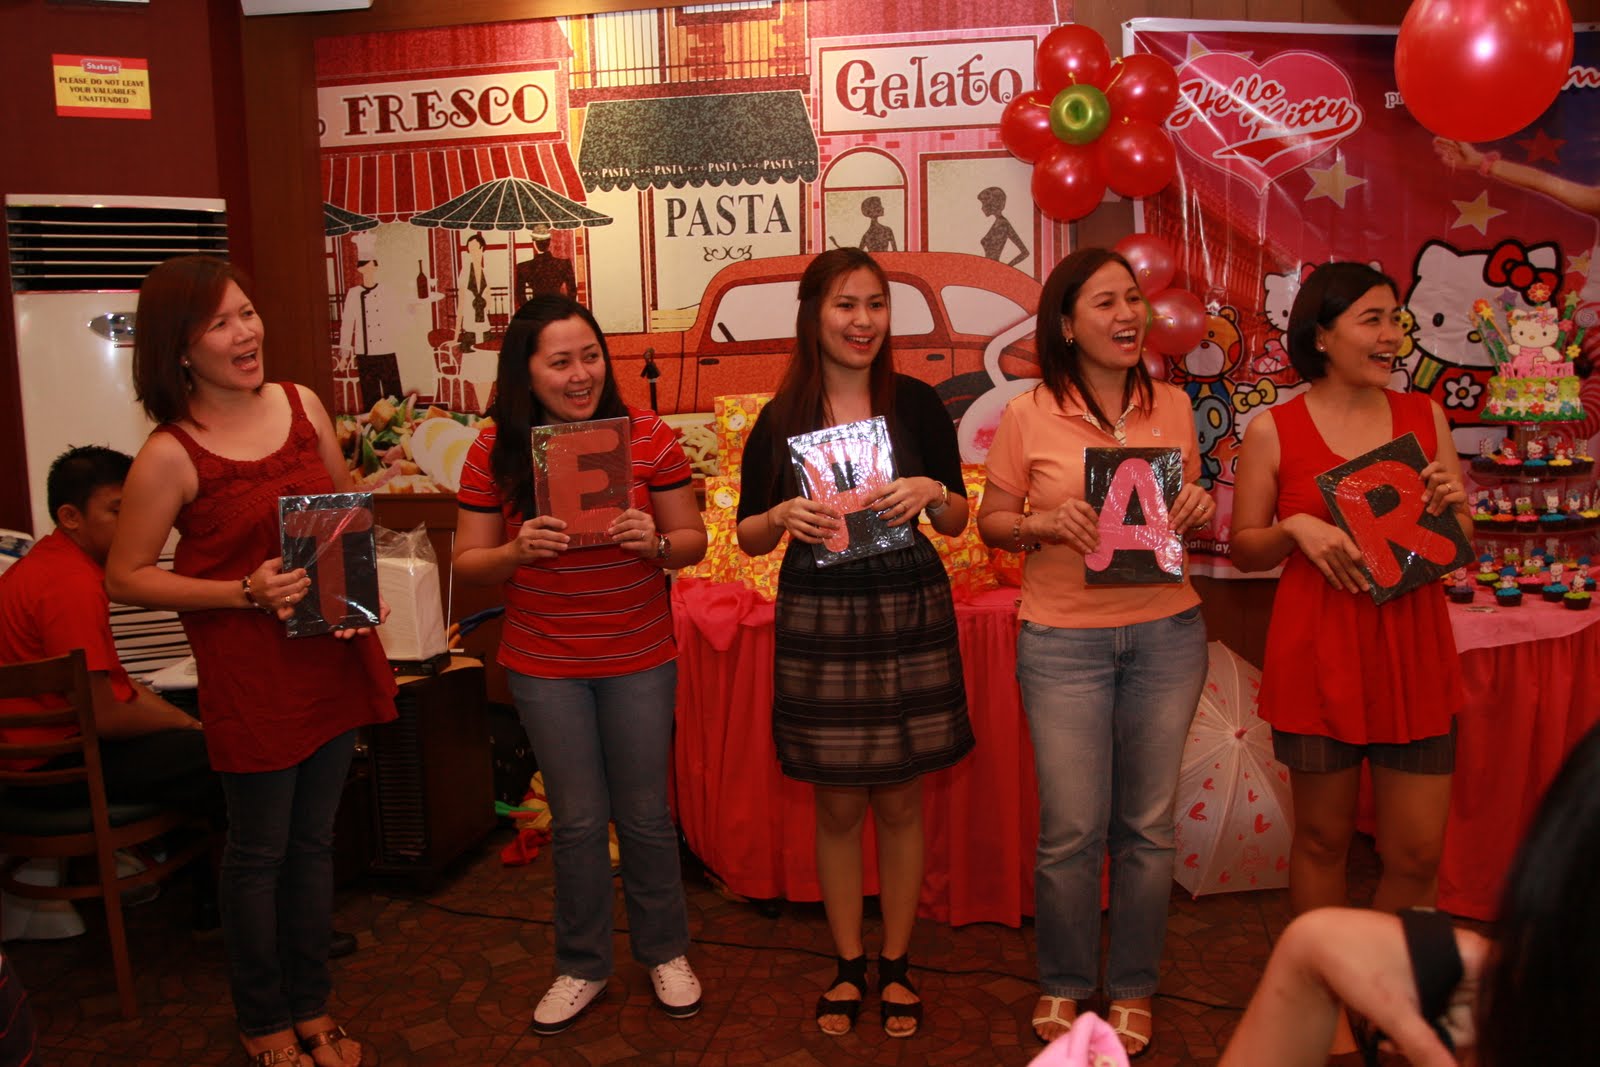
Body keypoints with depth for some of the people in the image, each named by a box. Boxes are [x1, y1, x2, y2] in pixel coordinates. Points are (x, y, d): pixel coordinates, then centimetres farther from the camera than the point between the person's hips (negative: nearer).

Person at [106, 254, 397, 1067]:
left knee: (314, 839, 16)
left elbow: (349, 510, 14)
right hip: (248, 671, -5)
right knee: (258, 849, 10)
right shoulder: (170, 455, -14)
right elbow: (124, 577, -8)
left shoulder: (303, 405, 1)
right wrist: (245, 592, -18)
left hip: (332, 656, 5)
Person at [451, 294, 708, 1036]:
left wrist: (656, 542, -25)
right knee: (578, 821, 12)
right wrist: (518, 550, -24)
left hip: (640, 660, 0)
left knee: (645, 815, 12)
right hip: (544, 666, 0)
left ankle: (665, 951, 35)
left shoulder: (648, 437, -9)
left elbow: (693, 542, -3)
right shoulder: (494, 452, -7)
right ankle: (582, 966, 33)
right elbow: (468, 564, -3)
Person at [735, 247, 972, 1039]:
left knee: (900, 802, 10)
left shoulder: (917, 404, 0)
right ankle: (849, 966, 29)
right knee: (837, 806, 10)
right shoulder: (782, 418, -1)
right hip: (820, 623, 0)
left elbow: (958, 522, 7)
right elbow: (747, 536, 5)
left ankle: (897, 966, 29)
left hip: (909, 618, 0)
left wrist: (933, 492, -15)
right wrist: (782, 517, -16)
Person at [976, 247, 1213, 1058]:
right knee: (1072, 830, 1)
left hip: (1166, 633, 3)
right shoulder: (1028, 416, -3)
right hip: (1064, 640, -2)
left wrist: (1198, 508, -5)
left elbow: (1192, 503, 17)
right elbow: (990, 523, 3)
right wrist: (1043, 523, -16)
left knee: (1146, 825, 10)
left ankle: (1132, 989, 29)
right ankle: (1062, 986, 25)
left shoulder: (1171, 406, 6)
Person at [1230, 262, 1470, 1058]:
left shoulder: (1424, 415, 6)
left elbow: (1462, 545, 13)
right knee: (1322, 838, 10)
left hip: (1414, 654, 3)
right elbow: (1243, 550, 3)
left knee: (1417, 852, 6)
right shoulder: (1274, 431, -3)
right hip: (1318, 656, -3)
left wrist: (1451, 507, -8)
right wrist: (1296, 528, -16)